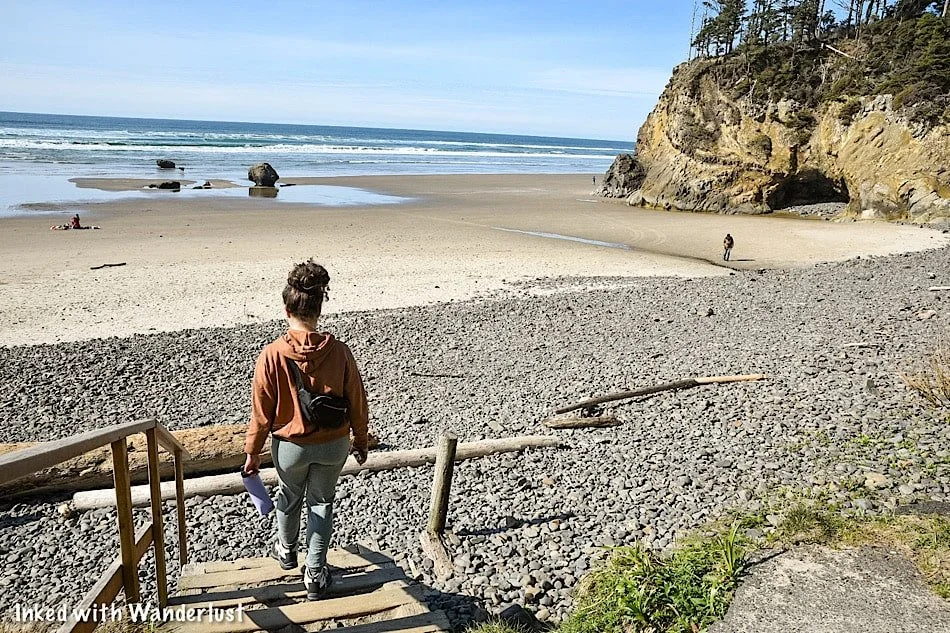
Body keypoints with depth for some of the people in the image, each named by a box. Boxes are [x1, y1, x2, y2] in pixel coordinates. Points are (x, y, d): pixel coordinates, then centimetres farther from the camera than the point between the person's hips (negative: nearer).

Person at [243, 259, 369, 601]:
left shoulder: (272, 355, -21)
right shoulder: (339, 352, -17)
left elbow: (261, 412, -12)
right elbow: (357, 403, -8)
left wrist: (253, 452, 3)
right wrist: (361, 441, 8)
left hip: (290, 446, 0)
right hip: (333, 445, 0)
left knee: (289, 497, 27)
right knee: (321, 504, 19)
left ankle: (287, 551, 51)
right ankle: (315, 576, 27)